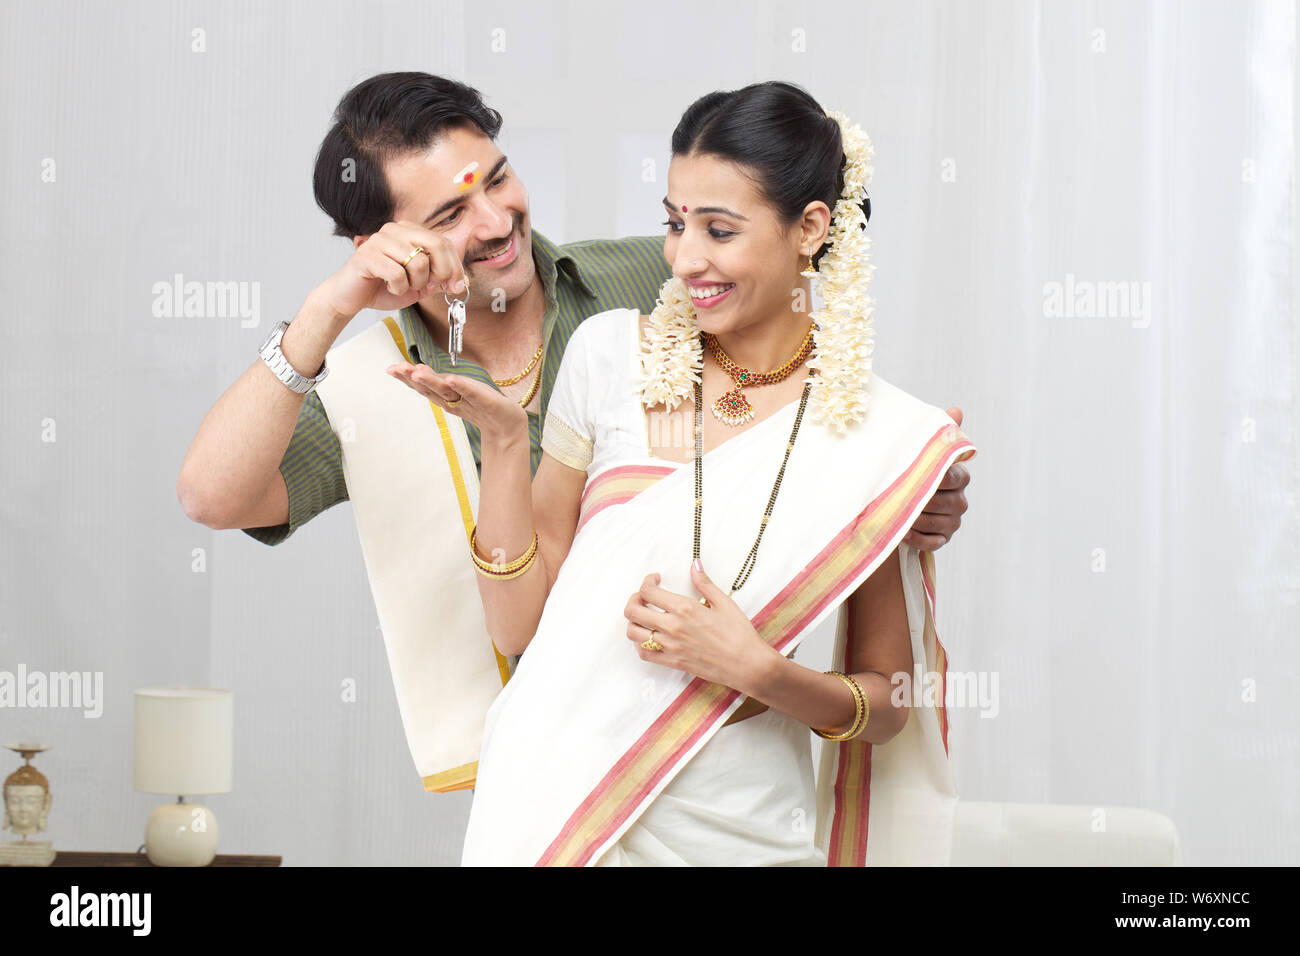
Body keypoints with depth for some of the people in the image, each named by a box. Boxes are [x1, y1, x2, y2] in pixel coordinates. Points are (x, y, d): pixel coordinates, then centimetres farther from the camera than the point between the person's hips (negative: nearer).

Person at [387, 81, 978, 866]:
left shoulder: (883, 433, -5)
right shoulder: (612, 353, -3)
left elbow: (888, 704, 2)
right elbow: (518, 624, 0)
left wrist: (756, 670, -15)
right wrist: (504, 440, -11)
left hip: (740, 832, 0)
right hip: (558, 815, 1)